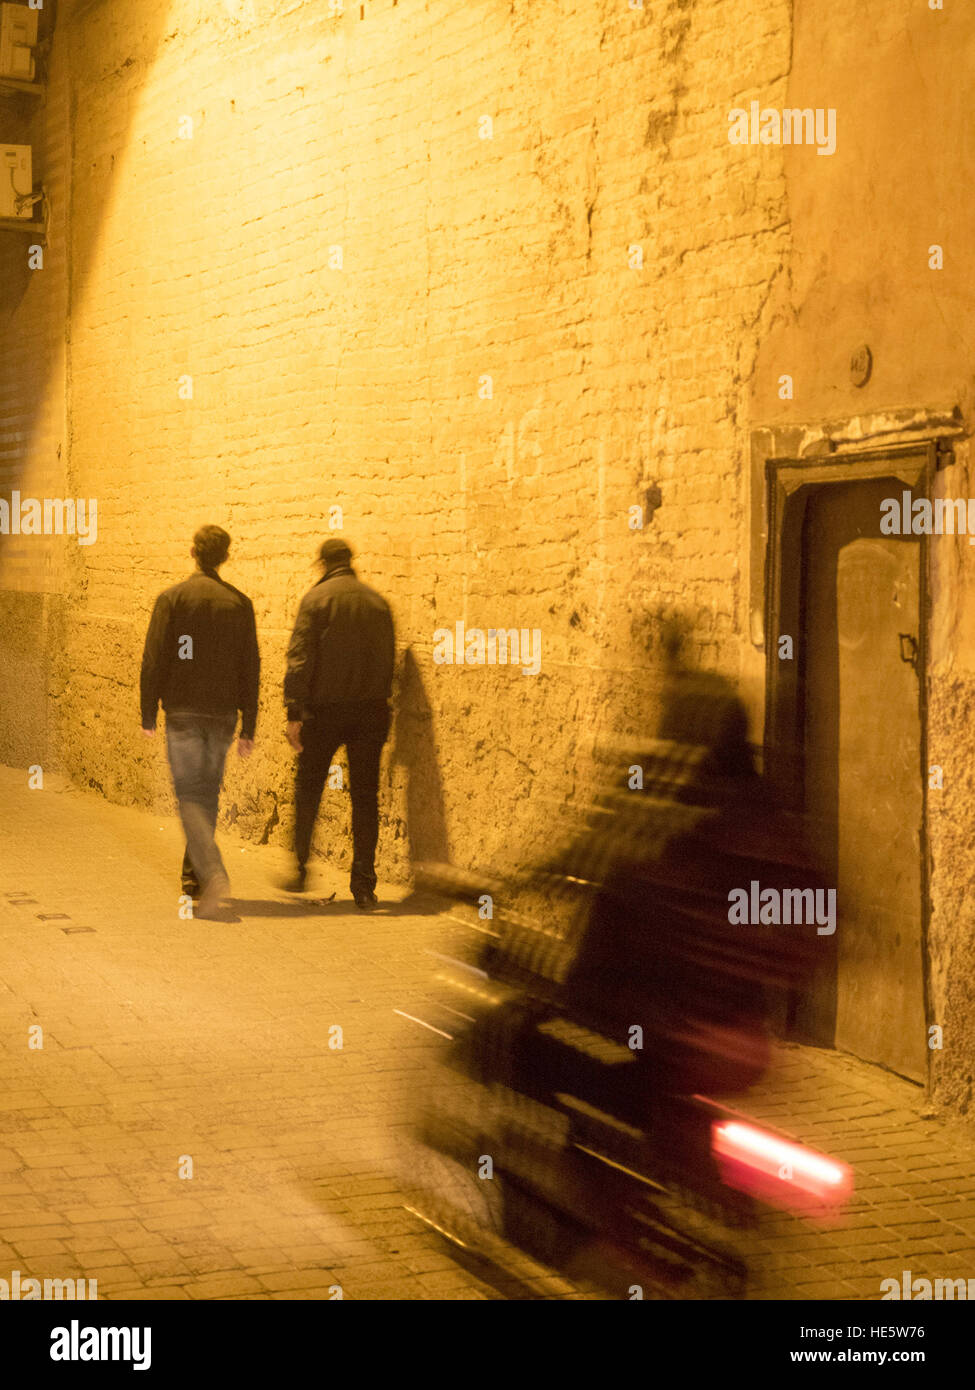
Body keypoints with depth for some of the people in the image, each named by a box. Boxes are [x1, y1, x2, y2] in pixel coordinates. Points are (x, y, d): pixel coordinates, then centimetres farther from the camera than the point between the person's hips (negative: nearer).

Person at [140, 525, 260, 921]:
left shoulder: (172, 599, -4)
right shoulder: (240, 603, 4)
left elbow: (154, 660, -5)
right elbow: (251, 668, 5)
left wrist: (148, 714, 3)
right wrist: (247, 728, 10)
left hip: (183, 711, -3)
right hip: (223, 712, 3)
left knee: (190, 797, -5)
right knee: (207, 795, 16)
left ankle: (214, 878, -23)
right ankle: (193, 876, 25)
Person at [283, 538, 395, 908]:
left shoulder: (316, 598, -4)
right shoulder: (378, 602, 6)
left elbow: (299, 658, -9)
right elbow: (389, 659, 8)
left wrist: (294, 712, -9)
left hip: (324, 710, -2)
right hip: (370, 711, 2)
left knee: (307, 789, 14)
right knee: (365, 797, 5)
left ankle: (300, 868, 19)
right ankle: (363, 884, 3)